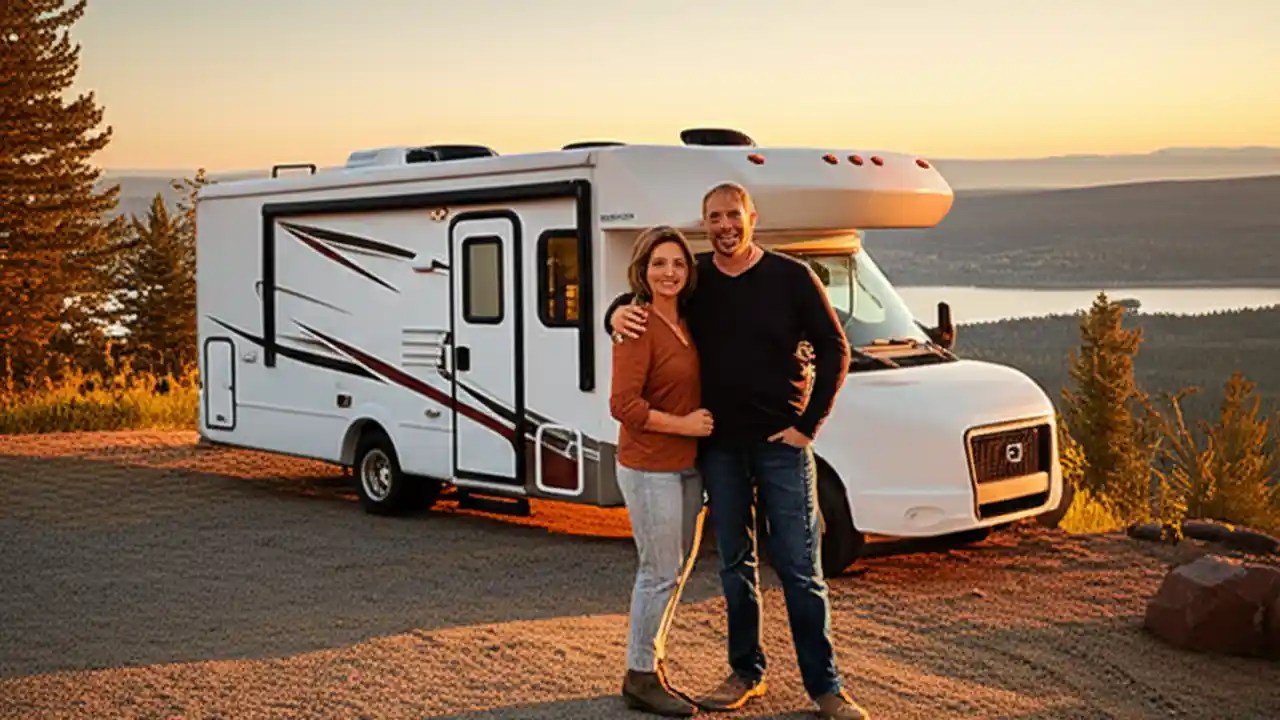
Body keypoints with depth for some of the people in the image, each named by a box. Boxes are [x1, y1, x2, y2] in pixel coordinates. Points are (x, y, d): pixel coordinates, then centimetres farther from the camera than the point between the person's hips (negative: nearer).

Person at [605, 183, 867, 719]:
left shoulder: (791, 277, -4)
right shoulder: (695, 278, 4)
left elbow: (833, 349, -2)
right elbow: (642, 293, 15)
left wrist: (808, 424, -7)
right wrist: (617, 314, -10)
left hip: (781, 443, -3)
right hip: (720, 445, 3)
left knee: (800, 567, -2)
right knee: (735, 564, 11)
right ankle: (745, 674, 23)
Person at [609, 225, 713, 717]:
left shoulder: (687, 324, 9)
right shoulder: (639, 329, -16)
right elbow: (623, 405, -22)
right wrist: (684, 424, -18)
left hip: (687, 467, 9)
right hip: (650, 469, -9)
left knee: (677, 570, 15)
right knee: (660, 574, -2)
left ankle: (652, 667, 28)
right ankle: (640, 678, 11)